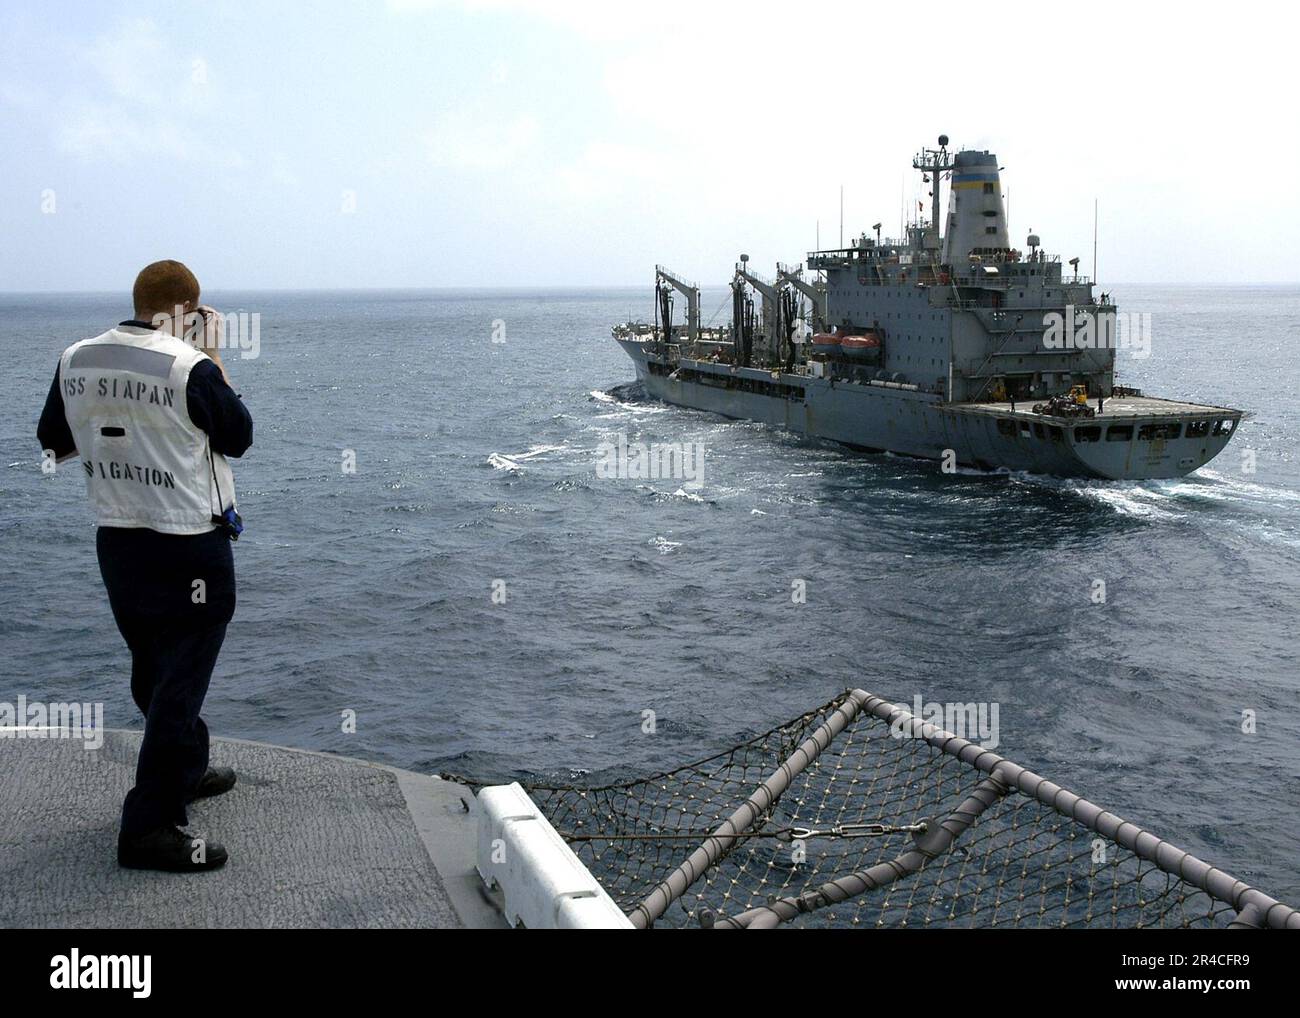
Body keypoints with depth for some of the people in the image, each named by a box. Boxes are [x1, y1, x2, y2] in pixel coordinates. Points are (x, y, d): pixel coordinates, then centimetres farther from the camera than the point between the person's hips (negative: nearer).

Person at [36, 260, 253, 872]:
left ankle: (186, 772, 42)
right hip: (190, 552, -7)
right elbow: (238, 437, -4)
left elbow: (53, 443, 12)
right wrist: (213, 359, 0)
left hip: (115, 541, 7)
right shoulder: (191, 369, -20)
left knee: (152, 673, 21)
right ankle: (148, 828, 1)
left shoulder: (75, 362, -1)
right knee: (181, 682, 0)